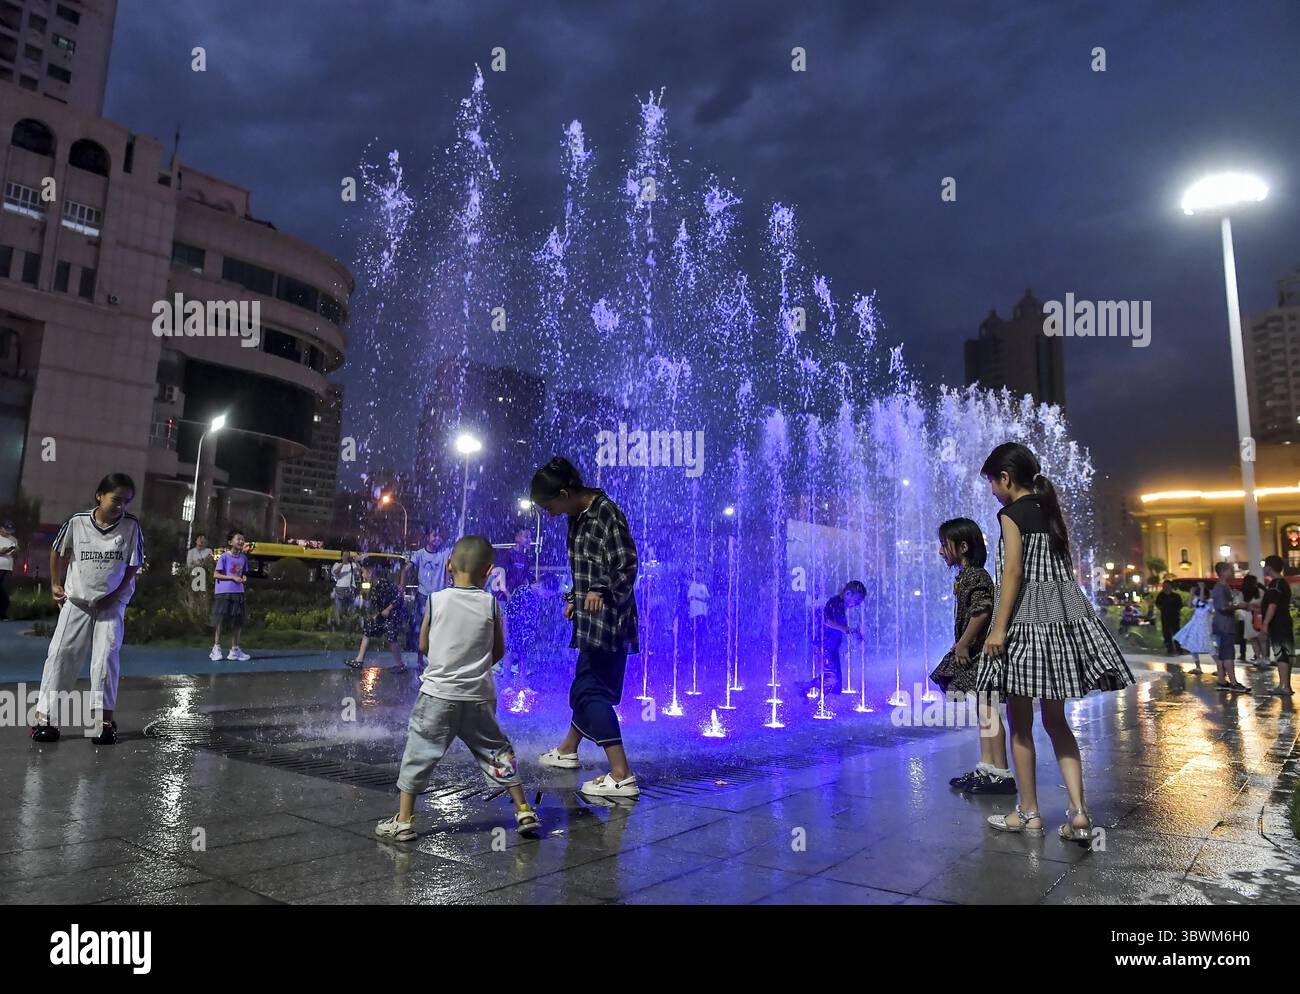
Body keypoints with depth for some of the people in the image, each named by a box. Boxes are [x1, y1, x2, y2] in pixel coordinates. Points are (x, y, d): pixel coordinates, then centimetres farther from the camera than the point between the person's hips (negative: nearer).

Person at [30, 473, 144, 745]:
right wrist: (55, 584, 11)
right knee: (60, 655, 1)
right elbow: (58, 552, 9)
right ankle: (43, 716, 8)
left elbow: (133, 566, -4)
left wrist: (115, 596, -10)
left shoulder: (131, 526, -11)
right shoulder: (77, 522, -9)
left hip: (112, 604, -1)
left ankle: (104, 718, 2)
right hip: (76, 601, 1)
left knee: (106, 657, -6)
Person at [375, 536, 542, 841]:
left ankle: (403, 822, 18)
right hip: (479, 696, 2)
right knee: (498, 752, 15)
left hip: (438, 693, -1)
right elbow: (499, 651, 4)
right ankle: (524, 812, 17)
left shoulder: (436, 600, -6)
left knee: (418, 756, 12)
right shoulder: (490, 603, -4)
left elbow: (423, 647, 4)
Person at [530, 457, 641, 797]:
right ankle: (567, 750, 41)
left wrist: (602, 592, -31)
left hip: (606, 618, -9)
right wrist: (574, 599, 17)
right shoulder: (578, 517, 11)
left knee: (591, 692, -8)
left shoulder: (606, 514, -17)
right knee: (585, 686, 23)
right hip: (590, 618, 9)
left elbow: (627, 566, -20)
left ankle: (621, 776, -6)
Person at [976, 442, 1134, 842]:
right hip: (1065, 617, 8)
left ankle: (1029, 813, 11)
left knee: (1020, 723, 4)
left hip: (1027, 620, -8)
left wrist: (999, 629, -18)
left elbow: (1013, 572, -16)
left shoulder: (1012, 513, -8)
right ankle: (1078, 810, 4)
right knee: (1056, 720, 13)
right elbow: (1065, 568, 15)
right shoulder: (1051, 511, 14)